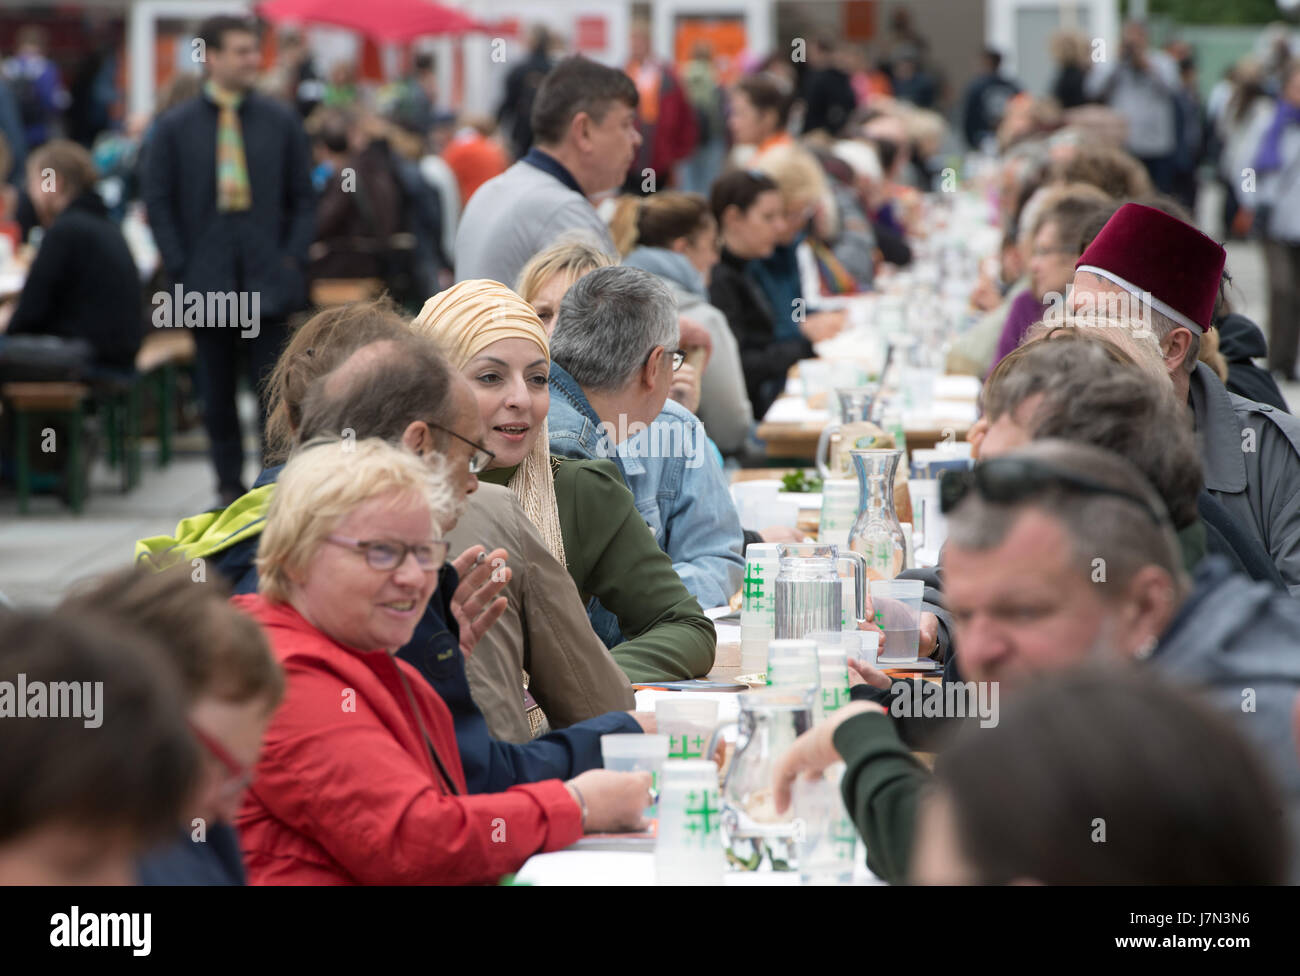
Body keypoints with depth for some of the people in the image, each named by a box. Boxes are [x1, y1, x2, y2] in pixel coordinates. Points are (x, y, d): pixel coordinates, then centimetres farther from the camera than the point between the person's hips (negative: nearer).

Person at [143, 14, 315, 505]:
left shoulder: (281, 121, 6)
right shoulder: (175, 127, 4)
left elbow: (304, 198, 9)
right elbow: (159, 204, 4)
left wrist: (292, 259, -2)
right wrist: (181, 270, -4)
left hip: (267, 279, 0)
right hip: (208, 279, 0)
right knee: (217, 392, 6)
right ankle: (230, 486, 14)